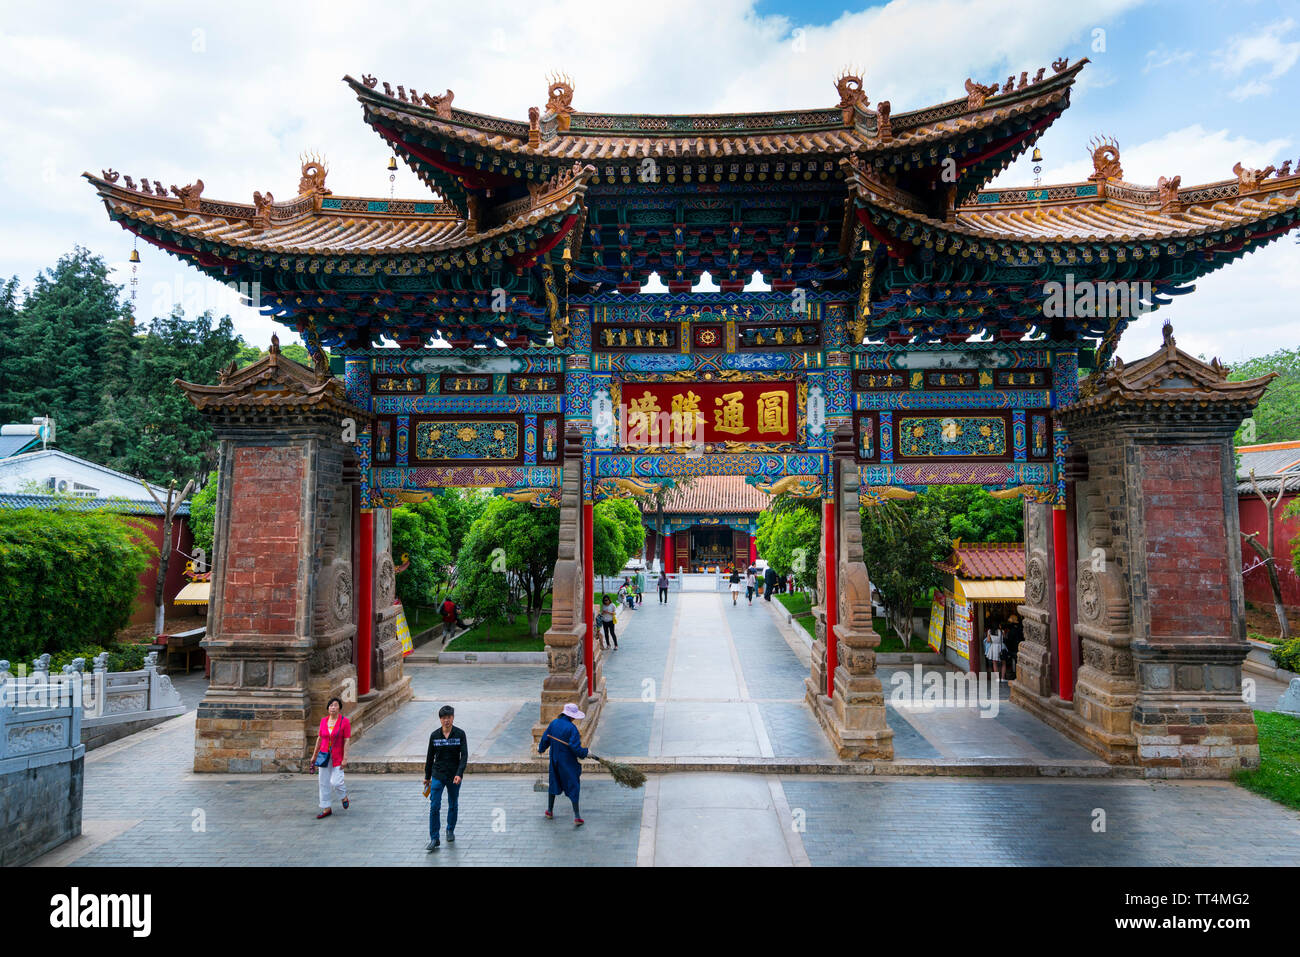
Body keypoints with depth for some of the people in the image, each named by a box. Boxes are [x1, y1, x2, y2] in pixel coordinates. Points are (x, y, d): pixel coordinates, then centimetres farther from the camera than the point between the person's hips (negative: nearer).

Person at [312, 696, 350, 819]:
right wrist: (314, 755, 16)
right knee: (324, 783, 7)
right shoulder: (323, 721, 3)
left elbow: (346, 741, -10)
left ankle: (344, 796, 22)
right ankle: (326, 809, 20)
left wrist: (345, 758, -14)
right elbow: (319, 738, 13)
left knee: (335, 781, -10)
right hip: (324, 755, 4)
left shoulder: (345, 722, -10)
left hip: (337, 757, -4)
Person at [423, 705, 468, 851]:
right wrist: (427, 776, 11)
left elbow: (464, 756, -12)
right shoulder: (434, 735, -2)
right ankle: (434, 839, 1)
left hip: (454, 776, 0)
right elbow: (430, 757, 7)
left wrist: (459, 774, -23)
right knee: (434, 807, -6)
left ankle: (450, 831, 35)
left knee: (453, 805, 14)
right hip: (438, 776, 1)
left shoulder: (460, 734, -8)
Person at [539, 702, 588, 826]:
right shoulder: (571, 728, -21)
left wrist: (541, 749, 25)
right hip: (568, 762, -6)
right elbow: (575, 747, -23)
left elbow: (545, 739, 7)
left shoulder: (554, 723, -3)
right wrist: (584, 752, -4)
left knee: (554, 783, 22)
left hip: (555, 759, 6)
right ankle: (577, 816, 5)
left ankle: (550, 811, 33)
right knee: (573, 786, 3)